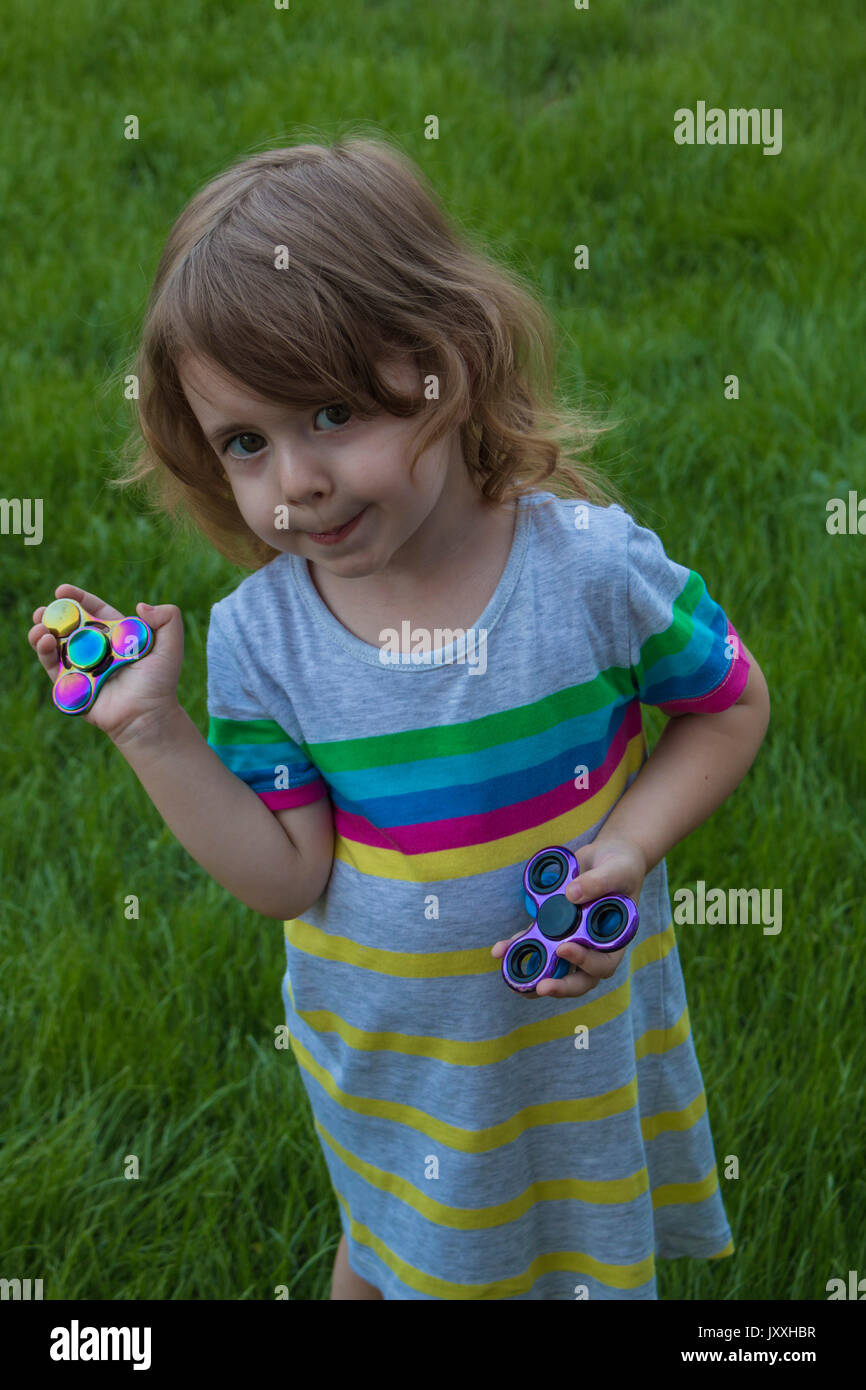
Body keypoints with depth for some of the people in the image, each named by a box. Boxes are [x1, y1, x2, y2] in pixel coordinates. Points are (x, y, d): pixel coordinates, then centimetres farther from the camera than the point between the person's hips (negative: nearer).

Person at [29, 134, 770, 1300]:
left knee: (595, 1241, 25)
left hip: (583, 1016, -1)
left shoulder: (592, 563, -23)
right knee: (397, 1253, 27)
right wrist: (153, 731, -25)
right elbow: (288, 875, -16)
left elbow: (731, 705, -8)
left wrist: (628, 848, -22)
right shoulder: (260, 638, -17)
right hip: (391, 1047, 1)